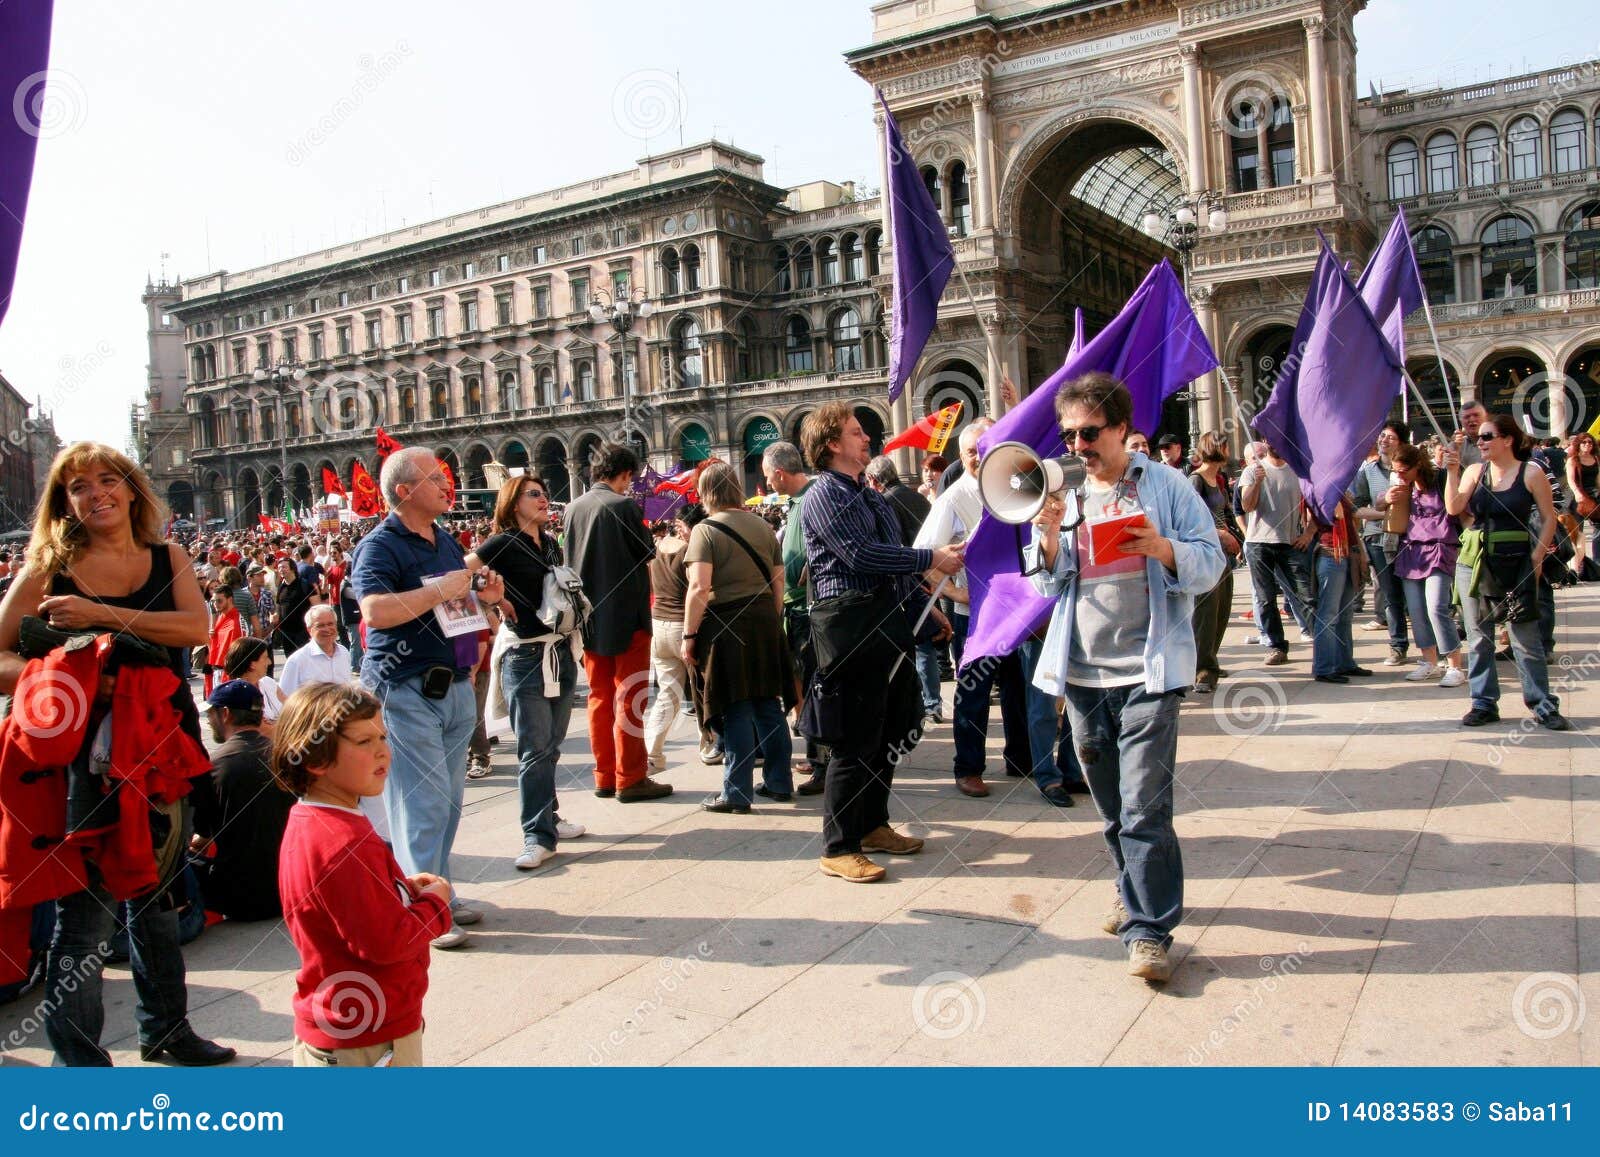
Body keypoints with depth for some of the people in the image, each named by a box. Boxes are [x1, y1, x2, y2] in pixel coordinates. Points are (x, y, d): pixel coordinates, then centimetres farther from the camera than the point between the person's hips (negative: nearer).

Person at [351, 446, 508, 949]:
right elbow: (375, 611, -26)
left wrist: (485, 597, 7)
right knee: (424, 799, -7)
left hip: (455, 686, 8)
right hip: (406, 690, -8)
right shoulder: (380, 545, -10)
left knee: (449, 796, 12)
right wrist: (442, 589, -22)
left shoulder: (447, 543, 15)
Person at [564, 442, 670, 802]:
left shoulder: (574, 508, 5)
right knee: (629, 699, 0)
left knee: (600, 697, 12)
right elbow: (647, 553, -6)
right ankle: (631, 779, 2)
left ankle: (604, 776, 17)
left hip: (589, 616, 6)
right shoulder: (623, 505, -13)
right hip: (626, 615, -6)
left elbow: (570, 558, 11)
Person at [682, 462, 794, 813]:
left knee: (737, 711, -1)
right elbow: (779, 581, 11)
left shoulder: (706, 530, -7)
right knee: (768, 705, 13)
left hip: (724, 624, -5)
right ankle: (779, 783, 21)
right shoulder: (762, 526, 10)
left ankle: (736, 793, 6)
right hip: (764, 622, 5)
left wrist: (689, 635, -11)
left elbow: (700, 588, -16)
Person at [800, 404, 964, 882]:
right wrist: (932, 559, -16)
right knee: (854, 742, -4)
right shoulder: (824, 495, -8)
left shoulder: (872, 497, 20)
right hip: (850, 625, -9)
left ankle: (872, 825, 30)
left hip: (889, 622, 9)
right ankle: (838, 848, 6)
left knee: (892, 733, 15)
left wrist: (924, 606, 14)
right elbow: (862, 556, -19)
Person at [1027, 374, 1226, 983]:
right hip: (1083, 671, 5)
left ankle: (1150, 929, -1)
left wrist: (1163, 549, -21)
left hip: (1147, 669, -4)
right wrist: (1050, 535, -11)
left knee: (1144, 806, -10)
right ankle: (1134, 892, 35)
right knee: (1111, 804, 15)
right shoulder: (1063, 494, 11)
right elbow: (1050, 585, 8)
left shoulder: (1165, 486, 0)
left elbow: (1211, 563, -3)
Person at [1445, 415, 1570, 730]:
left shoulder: (1531, 473, -2)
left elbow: (1549, 518, 0)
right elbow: (1453, 508, -7)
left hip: (1516, 564, -3)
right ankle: (1484, 703, 14)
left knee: (1526, 637, -1)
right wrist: (1452, 471, -13)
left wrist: (1537, 557, -8)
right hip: (1475, 564, 3)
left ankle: (1543, 705, 8)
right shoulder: (1474, 471, 5)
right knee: (1478, 636, 6)